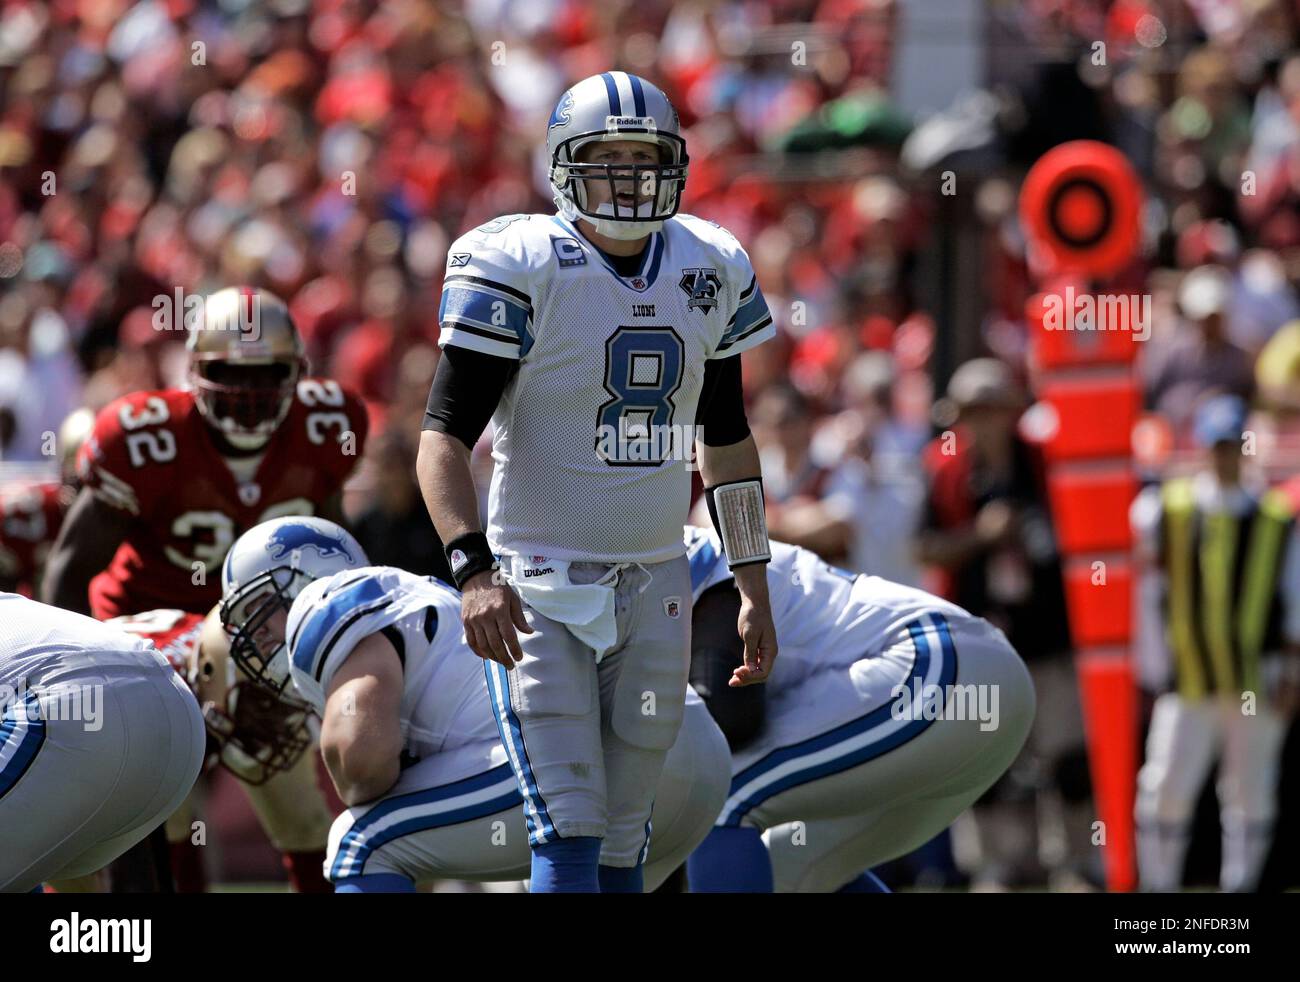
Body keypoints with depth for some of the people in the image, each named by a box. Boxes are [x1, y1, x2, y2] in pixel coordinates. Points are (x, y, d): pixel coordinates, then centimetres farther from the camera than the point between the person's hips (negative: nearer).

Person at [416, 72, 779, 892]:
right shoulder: (518, 269, -11)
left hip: (655, 586, 5)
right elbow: (445, 438, -14)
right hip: (539, 590, -5)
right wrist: (473, 570, -28)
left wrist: (754, 588, 16)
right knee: (569, 836, -14)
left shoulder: (711, 273, 6)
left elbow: (726, 440, 17)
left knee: (624, 840, 8)